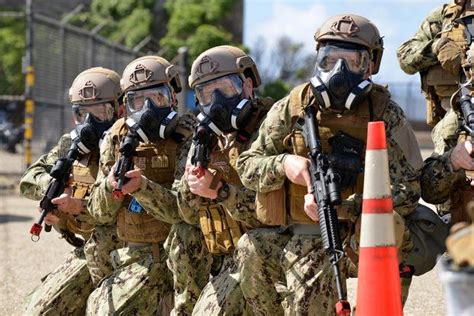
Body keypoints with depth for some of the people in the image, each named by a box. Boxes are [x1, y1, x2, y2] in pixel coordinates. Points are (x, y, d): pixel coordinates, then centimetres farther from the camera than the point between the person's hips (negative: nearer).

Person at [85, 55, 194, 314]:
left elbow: (184, 209, -17)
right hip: (126, 253, 5)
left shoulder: (184, 138, -8)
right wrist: (110, 183, -14)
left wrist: (142, 186, -31)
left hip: (164, 256, -5)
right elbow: (100, 213, 6)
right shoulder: (117, 139, 6)